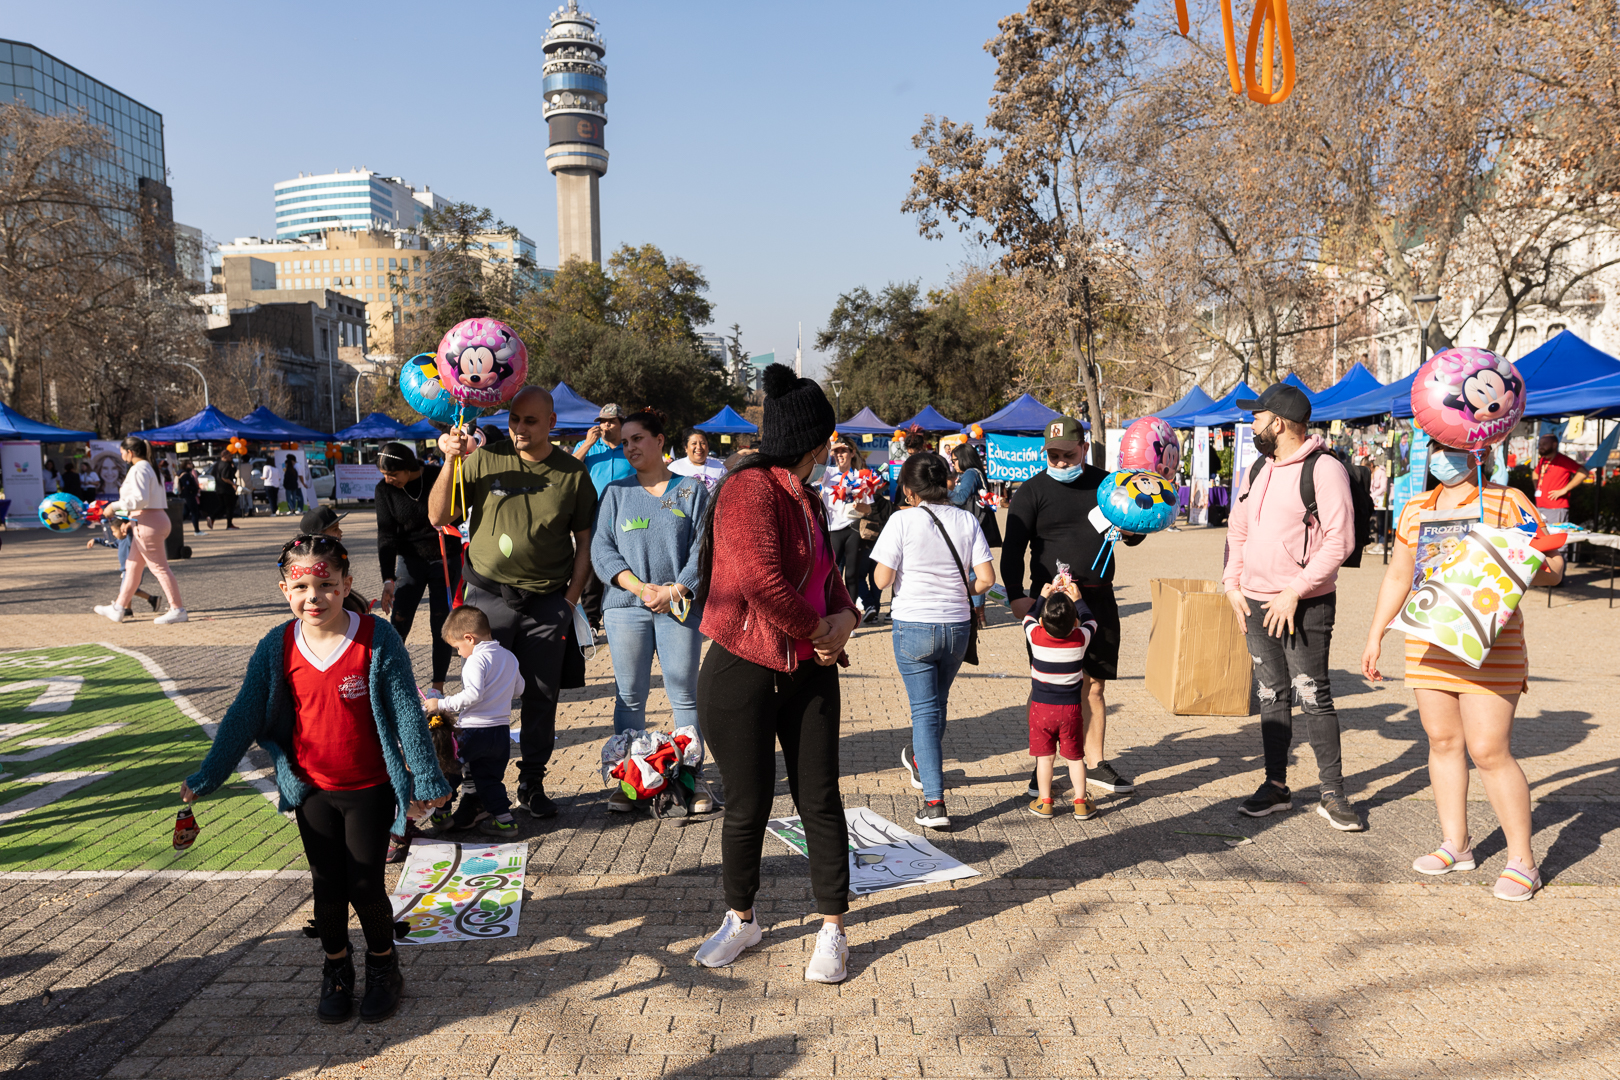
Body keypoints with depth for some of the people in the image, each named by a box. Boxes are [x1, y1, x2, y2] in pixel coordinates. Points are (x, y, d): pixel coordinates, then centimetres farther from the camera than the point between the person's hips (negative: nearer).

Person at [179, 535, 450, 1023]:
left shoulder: (377, 639, -16)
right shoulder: (277, 648, -7)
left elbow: (407, 712, -13)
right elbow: (243, 717, 2)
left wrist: (426, 779, -12)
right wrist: (207, 776, 3)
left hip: (369, 789, -3)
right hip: (312, 790, 3)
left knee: (365, 886, 3)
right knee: (328, 887, 12)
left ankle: (383, 966, 28)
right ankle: (336, 971, 34)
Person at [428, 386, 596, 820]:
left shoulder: (573, 474, 2)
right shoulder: (484, 459, 0)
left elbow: (585, 540, 8)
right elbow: (438, 517, 1)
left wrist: (570, 598, 2)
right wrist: (450, 462, -11)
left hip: (547, 601, 1)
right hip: (488, 594, -1)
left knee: (542, 695, 6)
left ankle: (533, 782, 20)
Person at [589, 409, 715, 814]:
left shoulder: (692, 490, 7)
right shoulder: (616, 493, 11)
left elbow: (704, 548, 0)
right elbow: (601, 549, 2)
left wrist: (675, 590, -13)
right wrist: (639, 588, -11)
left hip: (680, 606, -1)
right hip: (626, 606, 1)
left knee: (685, 695, 1)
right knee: (629, 696, 5)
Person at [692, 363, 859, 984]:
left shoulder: (806, 499, 14)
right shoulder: (750, 488, -15)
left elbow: (827, 574, 21)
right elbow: (761, 582, -25)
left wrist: (845, 616, 0)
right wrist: (818, 630, -12)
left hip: (808, 671, 7)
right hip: (743, 672, -7)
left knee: (820, 800, 8)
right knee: (748, 804, 6)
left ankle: (832, 930, 21)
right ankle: (741, 920, 29)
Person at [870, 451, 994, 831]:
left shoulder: (902, 520, -11)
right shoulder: (967, 520, -1)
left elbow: (882, 580, -11)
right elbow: (986, 578, -4)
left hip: (914, 625, -4)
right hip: (957, 625, 4)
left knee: (924, 709, 3)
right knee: (938, 702, 24)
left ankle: (934, 802, -3)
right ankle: (920, 763, 49)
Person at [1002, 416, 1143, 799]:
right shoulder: (1032, 491, -1)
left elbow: (1135, 536, 19)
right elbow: (1013, 548, -6)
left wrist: (1130, 529, -5)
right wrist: (1016, 595, -20)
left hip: (1099, 598, 3)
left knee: (1095, 685, 10)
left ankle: (1095, 763, 24)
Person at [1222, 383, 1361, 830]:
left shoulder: (1324, 469, -11)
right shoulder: (1257, 471, 13)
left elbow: (1340, 540, -17)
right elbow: (1237, 531, 19)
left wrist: (1295, 592, -19)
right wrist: (1232, 584, 7)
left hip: (1305, 606, -7)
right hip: (1256, 603, 7)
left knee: (1314, 697, -4)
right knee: (1271, 696, 11)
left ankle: (1332, 794, 8)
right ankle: (1276, 786, 20)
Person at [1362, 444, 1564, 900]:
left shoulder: (1507, 502, 0)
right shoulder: (1416, 509, 15)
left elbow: (1552, 568, -2)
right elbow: (1397, 577, 20)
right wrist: (1375, 636, 17)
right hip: (1427, 643, 5)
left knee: (1489, 751, -8)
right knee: (1442, 740, 8)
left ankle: (1522, 861, 5)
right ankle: (1455, 845, 20)